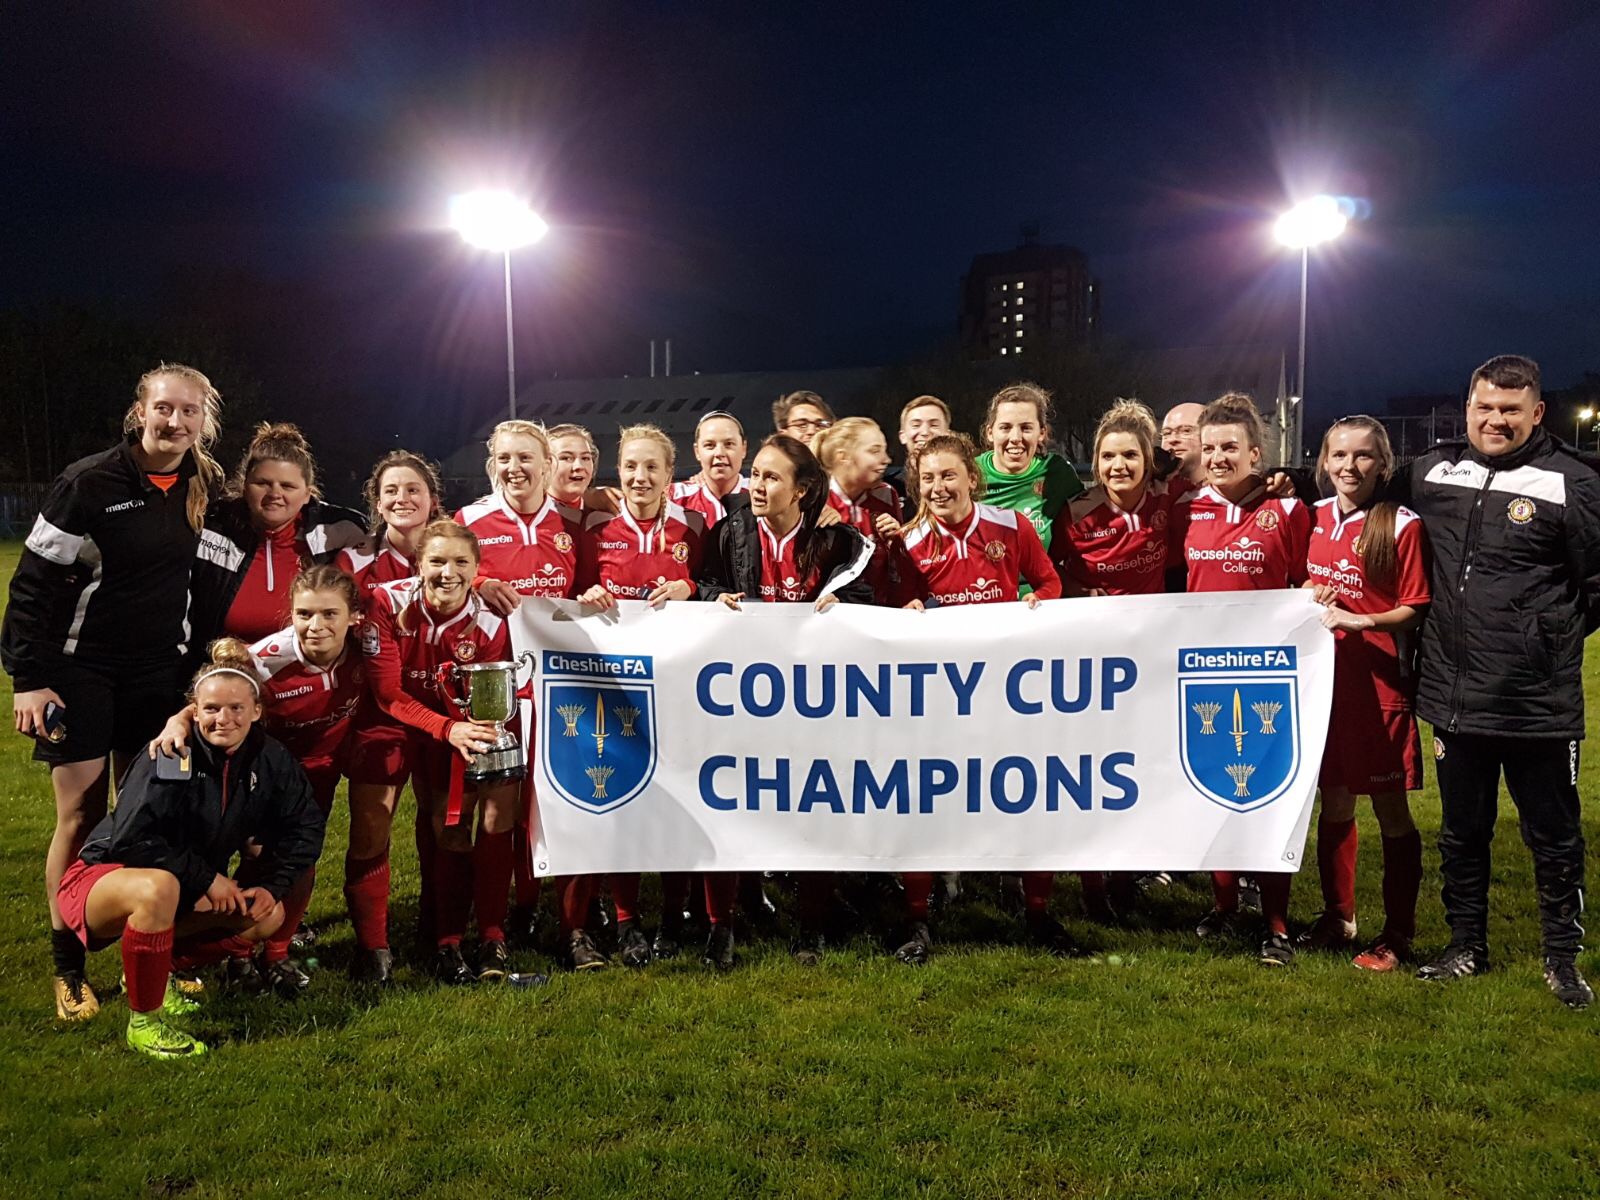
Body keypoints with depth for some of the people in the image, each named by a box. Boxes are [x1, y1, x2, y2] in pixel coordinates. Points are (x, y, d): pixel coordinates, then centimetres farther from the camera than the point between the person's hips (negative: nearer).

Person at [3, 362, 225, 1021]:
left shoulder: (209, 490, 1)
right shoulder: (90, 482, -12)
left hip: (160, 674, 4)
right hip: (80, 670, -3)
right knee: (81, 817, 0)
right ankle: (68, 968, 13)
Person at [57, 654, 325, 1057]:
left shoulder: (269, 759, -7)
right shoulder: (171, 755, -24)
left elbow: (304, 828, 3)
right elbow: (133, 840, -28)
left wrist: (272, 885, -9)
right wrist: (207, 878, -23)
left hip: (186, 890, 7)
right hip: (103, 876, -7)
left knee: (269, 915, -4)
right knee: (159, 888, -39)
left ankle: (151, 971, 11)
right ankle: (144, 1021, -19)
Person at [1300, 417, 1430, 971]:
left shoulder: (1401, 525, -8)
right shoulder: (1314, 518, 6)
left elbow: (1414, 609, -8)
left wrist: (1359, 620, -21)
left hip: (1379, 682, -5)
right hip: (1322, 676, 5)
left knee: (1390, 809, 4)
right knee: (1333, 801, 14)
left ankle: (1398, 933, 17)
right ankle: (1337, 918, 28)